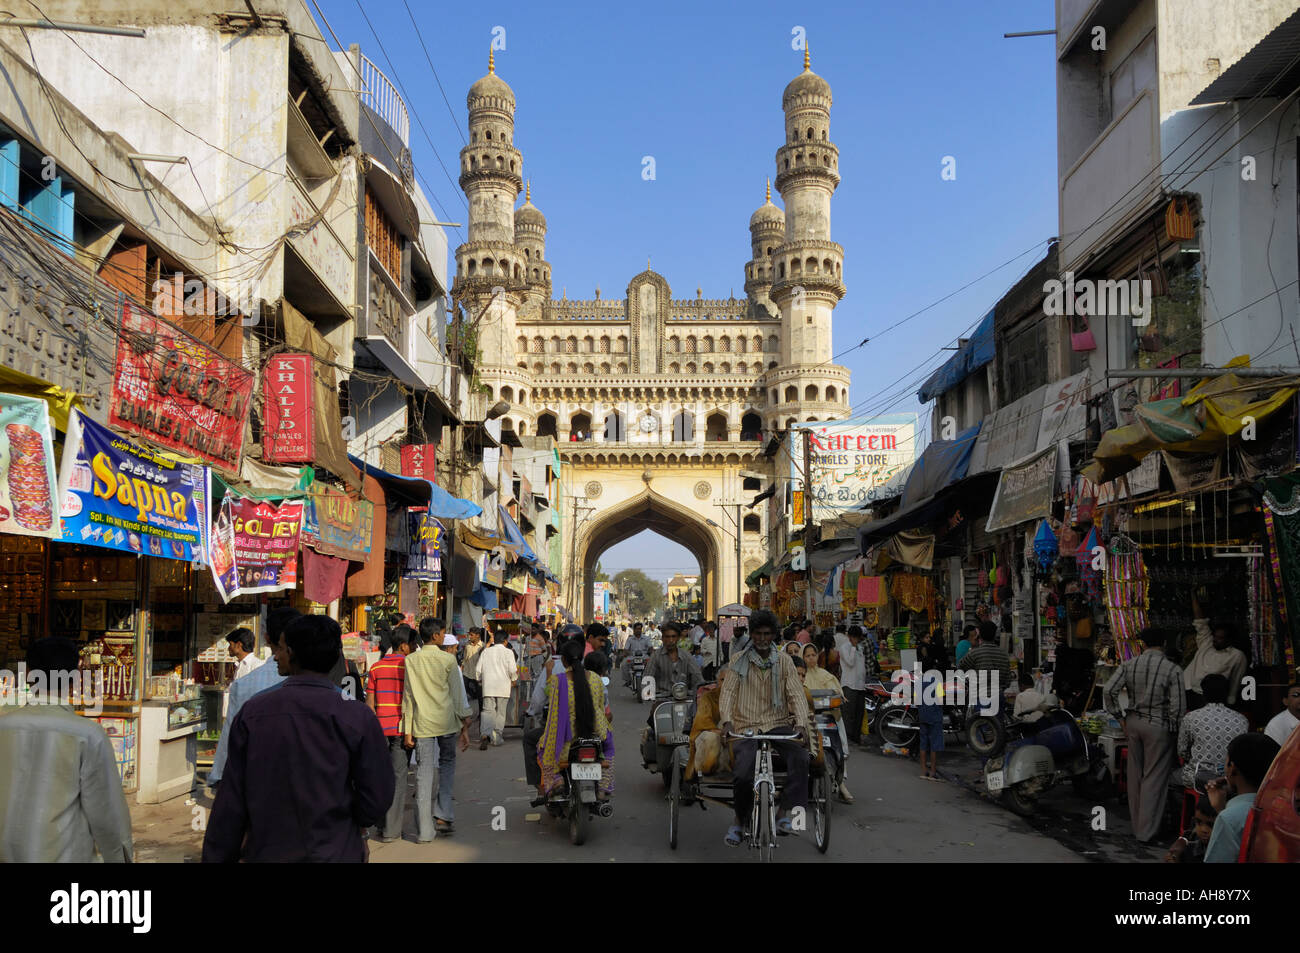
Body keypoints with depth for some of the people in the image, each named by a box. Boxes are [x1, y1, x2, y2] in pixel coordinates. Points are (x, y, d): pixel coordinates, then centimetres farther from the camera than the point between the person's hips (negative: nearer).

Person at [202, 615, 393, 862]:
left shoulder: (251, 712, -6)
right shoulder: (358, 718, -12)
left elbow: (231, 802, -5)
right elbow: (377, 801, -10)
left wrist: (217, 857, 5)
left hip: (265, 853, 2)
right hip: (333, 853, -2)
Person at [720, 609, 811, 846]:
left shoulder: (784, 661, 8)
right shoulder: (739, 661, 5)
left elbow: (796, 694, 1)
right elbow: (728, 692, -2)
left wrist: (801, 723, -16)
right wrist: (727, 721, -20)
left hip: (779, 724, 1)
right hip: (747, 727, -1)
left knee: (800, 757, -29)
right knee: (743, 774, -23)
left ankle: (786, 813, -22)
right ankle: (740, 820, 5)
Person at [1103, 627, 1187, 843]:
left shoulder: (1129, 665, -1)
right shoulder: (1173, 670, -11)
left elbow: (1109, 691, -6)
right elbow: (1178, 706, -14)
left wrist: (1120, 717, 5)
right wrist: (1174, 731, -1)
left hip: (1134, 722, 4)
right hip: (1159, 726, -4)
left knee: (1135, 775, 14)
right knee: (1154, 778, 3)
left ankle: (1137, 826, 25)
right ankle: (1147, 831, 7)